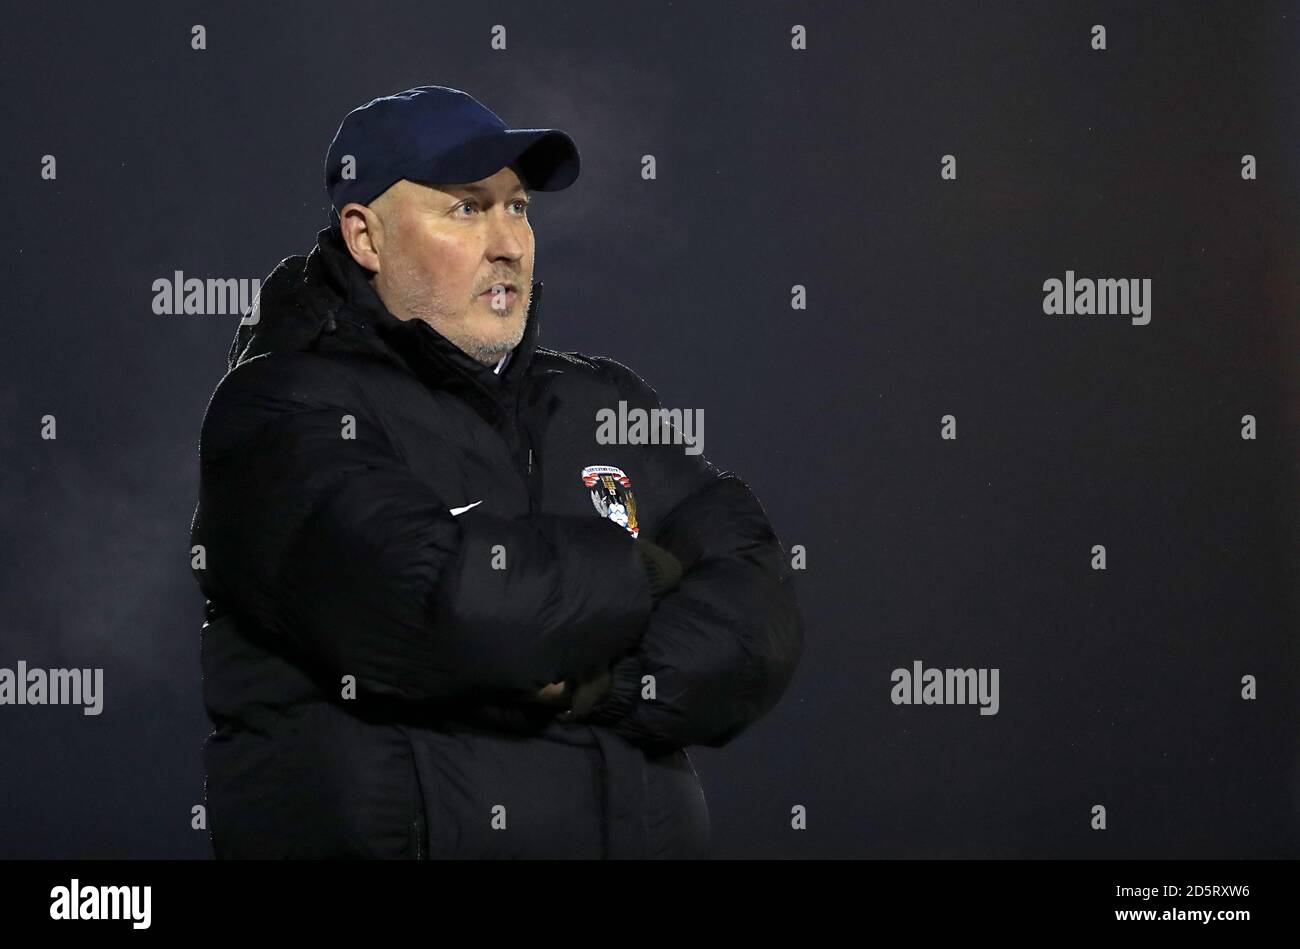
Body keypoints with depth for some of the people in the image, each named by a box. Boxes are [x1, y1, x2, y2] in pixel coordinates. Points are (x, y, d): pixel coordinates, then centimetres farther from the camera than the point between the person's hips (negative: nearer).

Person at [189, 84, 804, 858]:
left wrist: (598, 685, -11)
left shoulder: (605, 405, 15)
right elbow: (449, 605, -17)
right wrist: (641, 572, -1)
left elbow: (761, 619, 5)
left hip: (645, 837, 4)